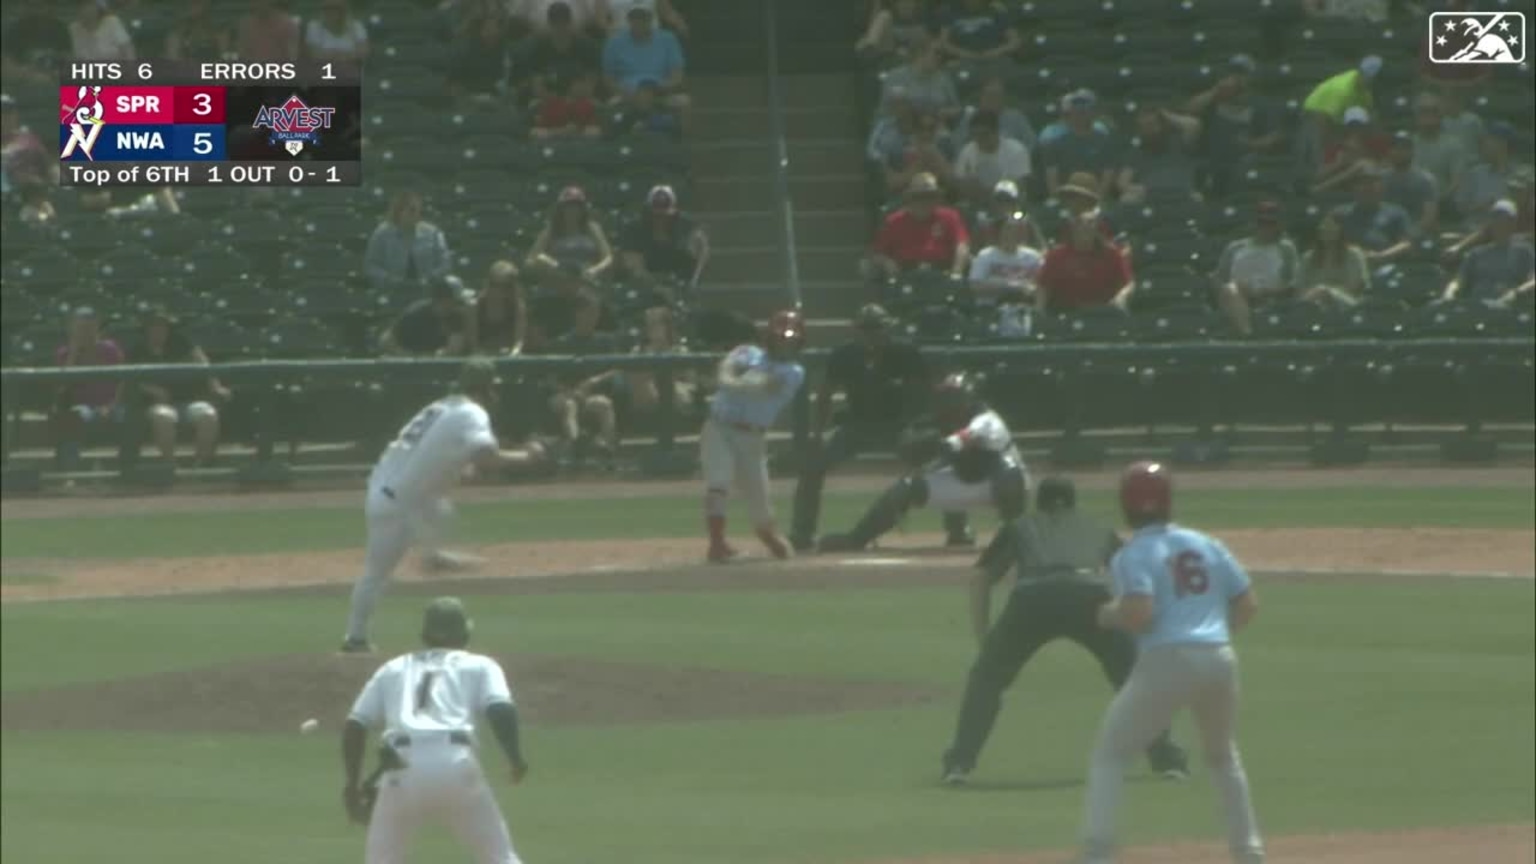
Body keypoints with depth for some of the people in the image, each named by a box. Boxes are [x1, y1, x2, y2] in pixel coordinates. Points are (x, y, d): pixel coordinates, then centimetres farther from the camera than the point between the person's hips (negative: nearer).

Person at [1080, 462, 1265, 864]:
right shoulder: (1207, 545, 14)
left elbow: (1139, 613, -16)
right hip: (1220, 659, 5)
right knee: (1223, 757, 28)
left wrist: (1109, 615, 4)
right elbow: (1248, 605, 11)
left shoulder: (1133, 555, -2)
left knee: (1108, 757, 4)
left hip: (1166, 661, -5)